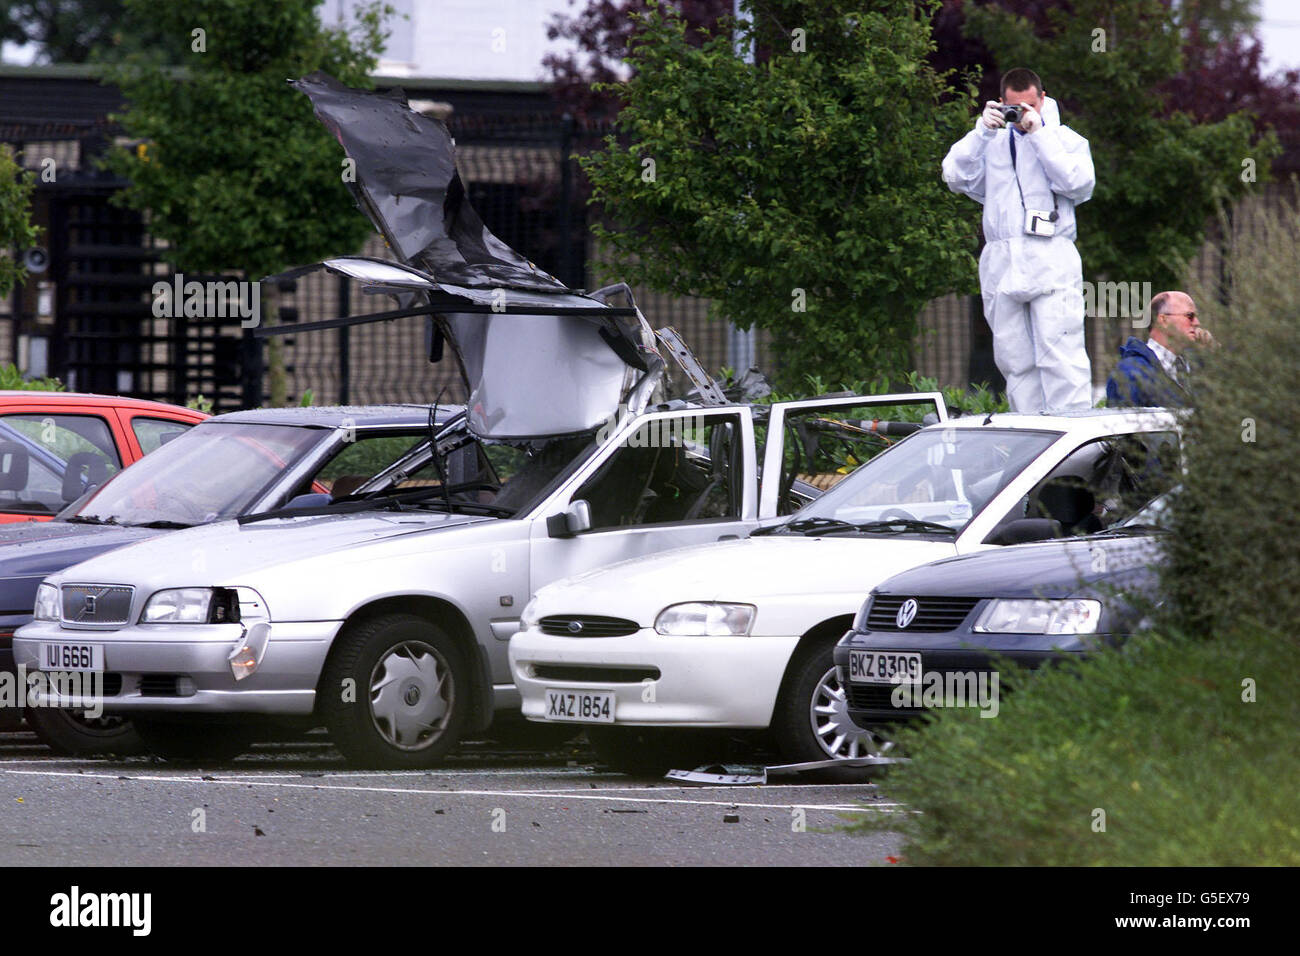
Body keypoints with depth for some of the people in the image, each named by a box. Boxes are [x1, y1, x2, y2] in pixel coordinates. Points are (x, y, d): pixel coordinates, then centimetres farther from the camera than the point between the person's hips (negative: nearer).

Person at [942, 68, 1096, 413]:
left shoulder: (1065, 139, 10)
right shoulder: (992, 142, 17)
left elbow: (1079, 183, -8)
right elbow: (956, 177, 4)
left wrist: (1037, 134, -7)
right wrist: (982, 131, -5)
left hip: (1051, 264, -3)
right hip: (1002, 265, 4)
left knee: (1060, 356, -13)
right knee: (1015, 360, 2)